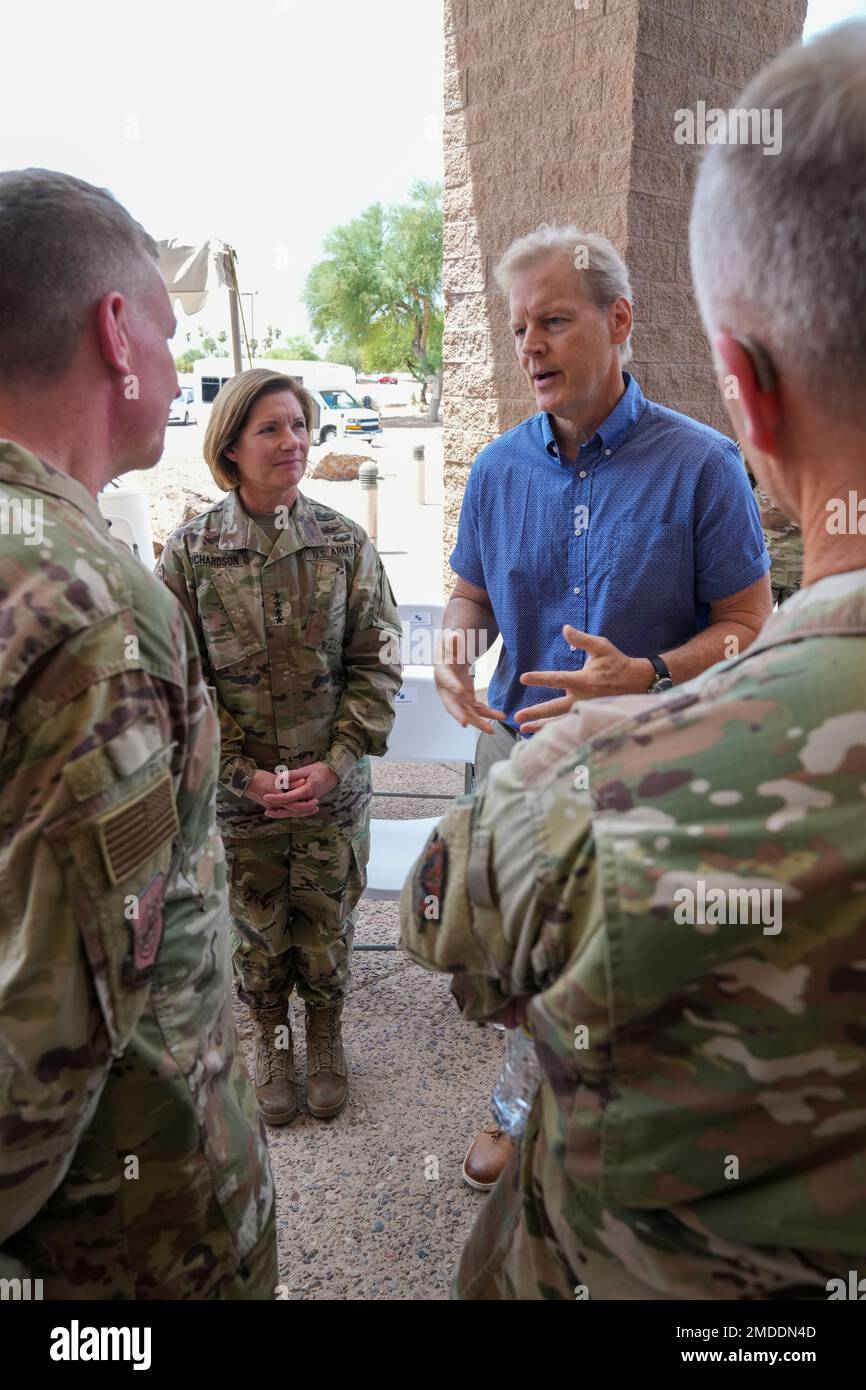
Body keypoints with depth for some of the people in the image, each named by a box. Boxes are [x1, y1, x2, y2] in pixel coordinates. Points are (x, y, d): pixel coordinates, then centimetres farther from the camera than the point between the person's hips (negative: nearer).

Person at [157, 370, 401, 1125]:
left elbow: (375, 664, -4)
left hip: (333, 786, 1)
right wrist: (246, 773, -13)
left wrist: (335, 762, -12)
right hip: (236, 791, 0)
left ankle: (325, 1031, 42)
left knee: (327, 921, 16)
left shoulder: (345, 542, -5)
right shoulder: (189, 551, -7)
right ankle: (272, 1036, 42)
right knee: (257, 928, 16)